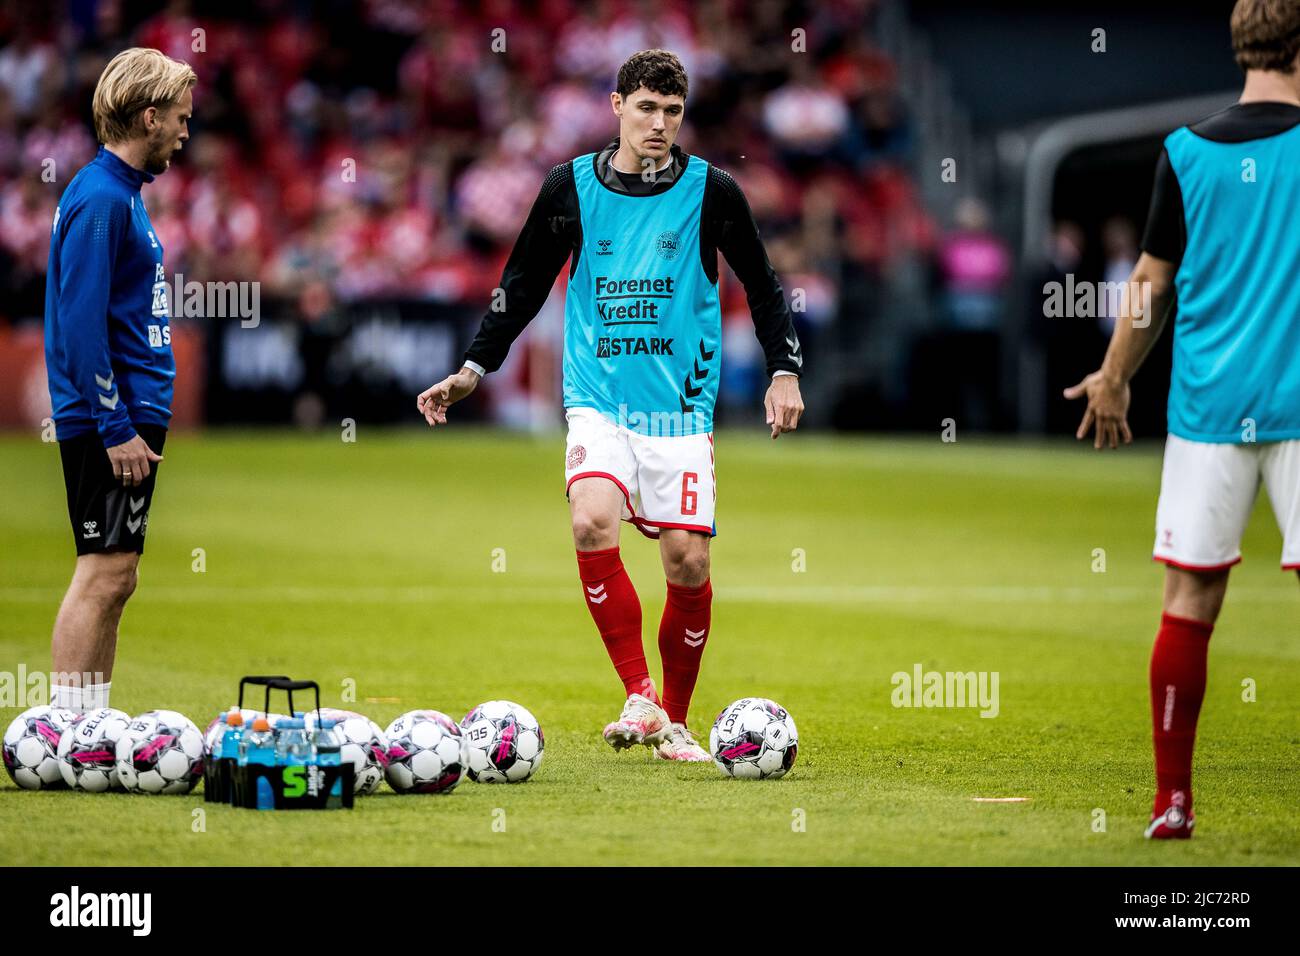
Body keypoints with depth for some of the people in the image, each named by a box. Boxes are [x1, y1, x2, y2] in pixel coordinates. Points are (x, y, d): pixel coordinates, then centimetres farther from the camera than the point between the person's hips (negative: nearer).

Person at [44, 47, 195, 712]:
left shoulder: (122, 195, 17)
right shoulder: (99, 199, -14)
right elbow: (80, 322, -20)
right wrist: (117, 427, -21)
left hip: (131, 417, 10)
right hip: (111, 419, -10)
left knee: (115, 580, 10)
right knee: (103, 575, -10)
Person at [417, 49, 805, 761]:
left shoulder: (711, 192, 0)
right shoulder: (572, 187, 2)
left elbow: (762, 286, 9)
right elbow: (522, 286, 12)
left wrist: (784, 370, -2)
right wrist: (473, 368, 7)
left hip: (681, 407, 0)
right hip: (598, 400, 0)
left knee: (688, 561, -5)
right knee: (592, 521, -25)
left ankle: (674, 720, 15)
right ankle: (638, 696, -17)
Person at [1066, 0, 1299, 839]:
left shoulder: (1186, 152, 2)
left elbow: (1153, 285, 8)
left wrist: (1114, 378, 21)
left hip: (1207, 407, 2)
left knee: (1190, 603, 5)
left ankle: (1172, 801, 7)